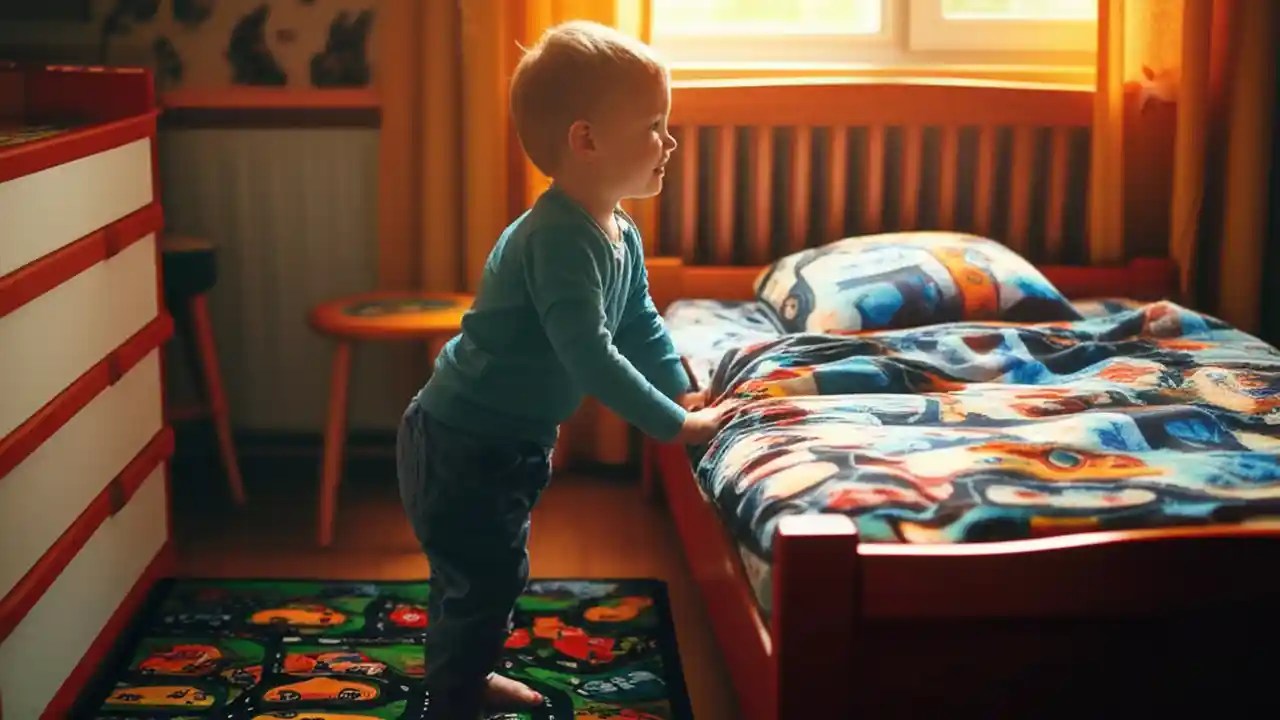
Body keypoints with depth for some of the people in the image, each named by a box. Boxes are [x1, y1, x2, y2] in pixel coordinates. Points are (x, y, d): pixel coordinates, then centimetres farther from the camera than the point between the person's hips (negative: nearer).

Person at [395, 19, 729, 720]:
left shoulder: (621, 236, 2)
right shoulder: (558, 239, -30)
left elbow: (641, 326, 15)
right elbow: (590, 358, -34)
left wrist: (685, 393, 4)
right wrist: (676, 425, -28)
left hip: (506, 443, 10)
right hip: (460, 445, -10)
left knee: (494, 575, 24)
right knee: (482, 581, -1)